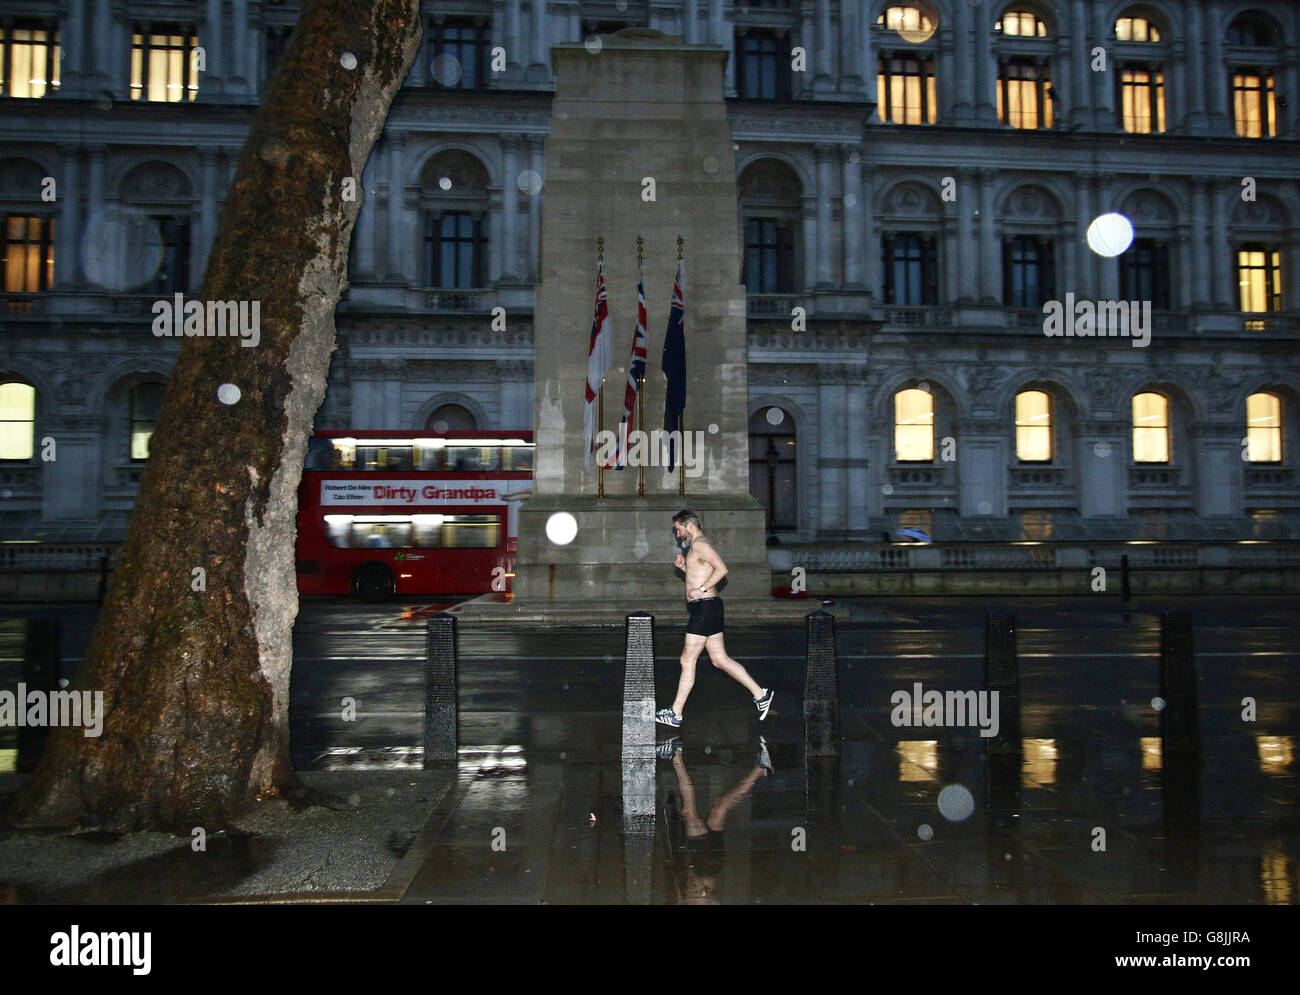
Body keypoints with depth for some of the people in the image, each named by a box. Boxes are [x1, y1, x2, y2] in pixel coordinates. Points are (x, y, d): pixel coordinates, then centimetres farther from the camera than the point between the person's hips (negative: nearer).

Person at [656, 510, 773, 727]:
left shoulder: (699, 545, -11)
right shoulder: (696, 547, 21)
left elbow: (722, 569, -23)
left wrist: (701, 589, -21)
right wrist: (684, 567, 15)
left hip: (705, 607, -10)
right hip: (706, 609, 10)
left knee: (687, 660, -4)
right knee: (720, 660, 10)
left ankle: (675, 714, 3)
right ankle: (760, 695, 12)